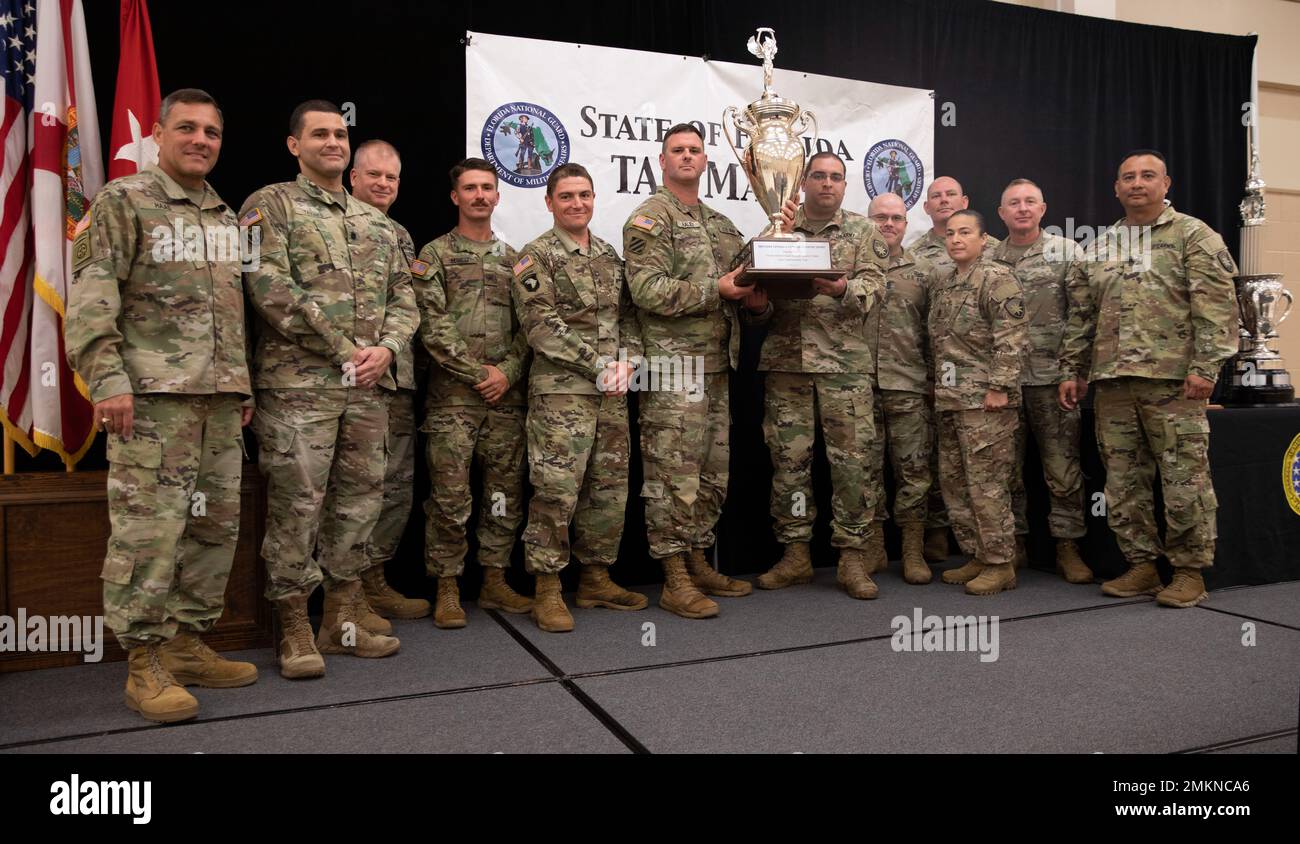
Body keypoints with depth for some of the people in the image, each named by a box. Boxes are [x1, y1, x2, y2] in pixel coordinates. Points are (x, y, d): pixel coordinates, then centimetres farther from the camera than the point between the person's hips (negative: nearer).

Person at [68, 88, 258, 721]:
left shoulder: (227, 217, 20)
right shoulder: (124, 201, 1)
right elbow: (90, 296, -7)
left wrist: (244, 386, 19)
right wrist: (108, 379, -16)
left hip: (220, 398, 7)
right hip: (153, 394, -7)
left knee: (216, 525, 8)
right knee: (149, 527, -7)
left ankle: (187, 643, 20)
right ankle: (144, 662, 3)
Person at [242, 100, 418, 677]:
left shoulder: (376, 222, 19)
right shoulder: (271, 205, 2)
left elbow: (403, 297, 15)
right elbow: (269, 288, -11)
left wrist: (386, 348, -5)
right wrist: (343, 349, -14)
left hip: (368, 385, 6)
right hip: (298, 384, -5)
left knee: (360, 498, 9)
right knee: (296, 503, -2)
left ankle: (345, 613, 22)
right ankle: (294, 625, 10)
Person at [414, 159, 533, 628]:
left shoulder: (513, 258, 16)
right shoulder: (435, 254, 4)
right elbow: (433, 326, -6)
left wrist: (508, 371, -6)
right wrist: (476, 373, -11)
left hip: (507, 395, 4)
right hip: (453, 395, -4)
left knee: (506, 492, 7)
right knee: (450, 496, -3)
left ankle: (495, 582, 19)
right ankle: (447, 589, 8)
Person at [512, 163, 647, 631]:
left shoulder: (610, 255, 18)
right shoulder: (536, 256, -1)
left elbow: (628, 313, 18)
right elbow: (541, 324, -11)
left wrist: (626, 360, -2)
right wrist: (597, 364, -14)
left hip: (612, 392, 6)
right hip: (560, 389, -6)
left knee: (609, 487, 10)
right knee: (556, 490, -8)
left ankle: (596, 578, 22)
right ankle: (547, 590, 3)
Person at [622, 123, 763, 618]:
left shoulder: (719, 224, 20)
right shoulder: (649, 219, -4)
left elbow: (735, 285, 26)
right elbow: (647, 290, -16)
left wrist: (754, 297, 3)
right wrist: (714, 290, -18)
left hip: (716, 367, 8)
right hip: (673, 369, -8)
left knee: (712, 476, 13)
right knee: (674, 477, -6)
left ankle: (698, 565, 25)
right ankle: (675, 581, 2)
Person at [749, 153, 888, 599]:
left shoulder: (862, 231, 10)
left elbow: (873, 285, -3)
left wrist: (842, 288, -24)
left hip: (845, 361, -1)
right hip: (785, 358, 1)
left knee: (853, 458, -3)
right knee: (789, 457, 3)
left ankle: (853, 555, 7)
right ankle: (795, 554, 14)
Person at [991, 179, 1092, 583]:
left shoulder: (1066, 252, 3)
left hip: (1052, 376, -2)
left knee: (1063, 467, 0)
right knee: (1007, 468, 8)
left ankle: (1067, 546, 10)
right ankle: (1013, 542, 19)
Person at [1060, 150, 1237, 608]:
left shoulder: (1193, 236, 3)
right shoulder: (1097, 249, 18)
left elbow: (1216, 307, -6)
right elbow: (1080, 317, 18)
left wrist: (1205, 367, -14)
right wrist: (1072, 371, 13)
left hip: (1173, 381, -5)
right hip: (1111, 382, 5)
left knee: (1184, 479, -2)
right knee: (1123, 482, 8)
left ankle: (1190, 573, 10)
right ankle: (1141, 566, 19)